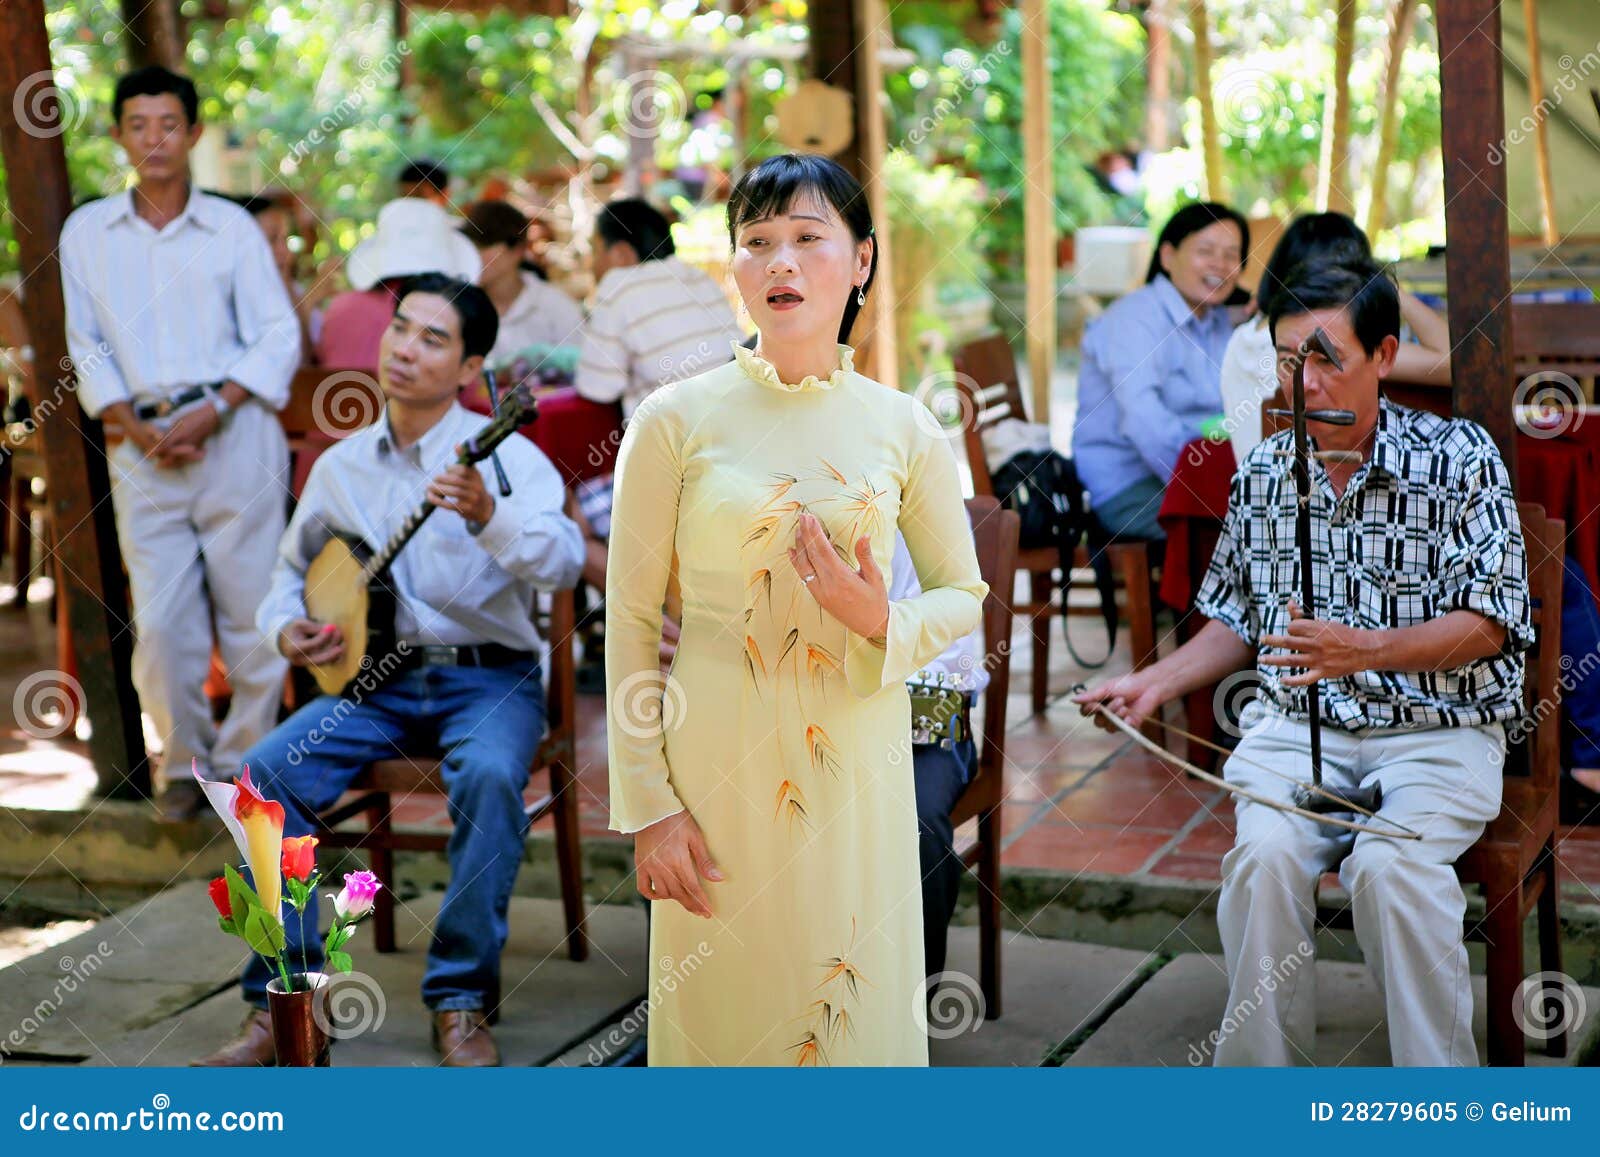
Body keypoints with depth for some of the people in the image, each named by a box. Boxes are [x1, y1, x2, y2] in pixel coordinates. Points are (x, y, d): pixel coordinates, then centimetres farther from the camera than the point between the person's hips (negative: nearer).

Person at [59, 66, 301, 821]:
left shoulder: (231, 227, 6)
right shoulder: (86, 233, 11)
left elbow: (279, 335, 2)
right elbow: (85, 348, 9)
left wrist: (213, 412, -10)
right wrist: (134, 427, -6)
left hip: (236, 438, -1)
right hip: (142, 448, 1)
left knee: (253, 610, 0)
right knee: (159, 622, -3)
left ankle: (242, 758, 13)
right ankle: (184, 765, 12)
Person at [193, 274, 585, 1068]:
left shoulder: (503, 454, -6)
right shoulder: (340, 468, 10)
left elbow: (563, 562, -22)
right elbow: (291, 573, 22)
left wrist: (488, 516, -40)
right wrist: (288, 629, 0)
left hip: (486, 676, -4)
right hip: (374, 675, 4)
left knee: (489, 774, -35)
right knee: (267, 772, -20)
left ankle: (461, 1000, -21)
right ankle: (283, 1000, -10)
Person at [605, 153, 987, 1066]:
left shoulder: (904, 428, 1)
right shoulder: (678, 419, -4)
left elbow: (964, 594, 11)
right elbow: (631, 623, -2)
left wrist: (884, 625, -12)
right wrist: (648, 807, -6)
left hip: (858, 765, 2)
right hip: (718, 765, -1)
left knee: (860, 1006, 10)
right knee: (725, 1008, 8)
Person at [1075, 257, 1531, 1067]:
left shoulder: (1460, 459, -4)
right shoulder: (1262, 473, 10)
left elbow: (1488, 624, -10)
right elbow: (1237, 621, 21)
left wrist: (1363, 651, -24)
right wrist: (1154, 684, 6)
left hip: (1438, 731, -3)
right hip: (1298, 726, 3)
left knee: (1389, 862, -31)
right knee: (1264, 854, -27)